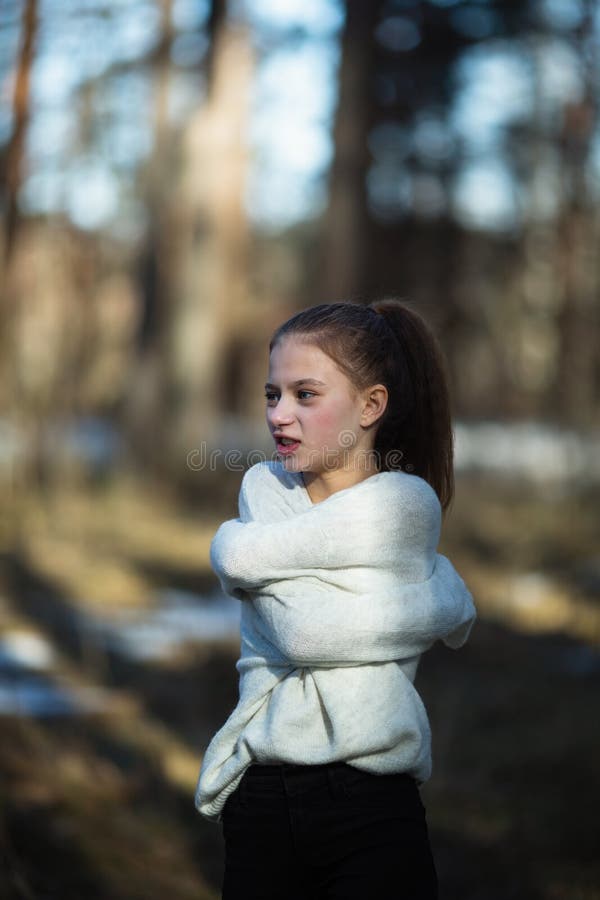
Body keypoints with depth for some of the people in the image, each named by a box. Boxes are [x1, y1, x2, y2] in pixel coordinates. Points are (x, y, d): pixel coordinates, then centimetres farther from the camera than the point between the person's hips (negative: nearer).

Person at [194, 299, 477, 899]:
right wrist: (432, 603, -10)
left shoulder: (404, 504, -6)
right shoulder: (263, 486, 7)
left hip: (371, 810, -4)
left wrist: (235, 543, 4)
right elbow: (301, 631, -11)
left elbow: (236, 557, -15)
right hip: (260, 805, 4)